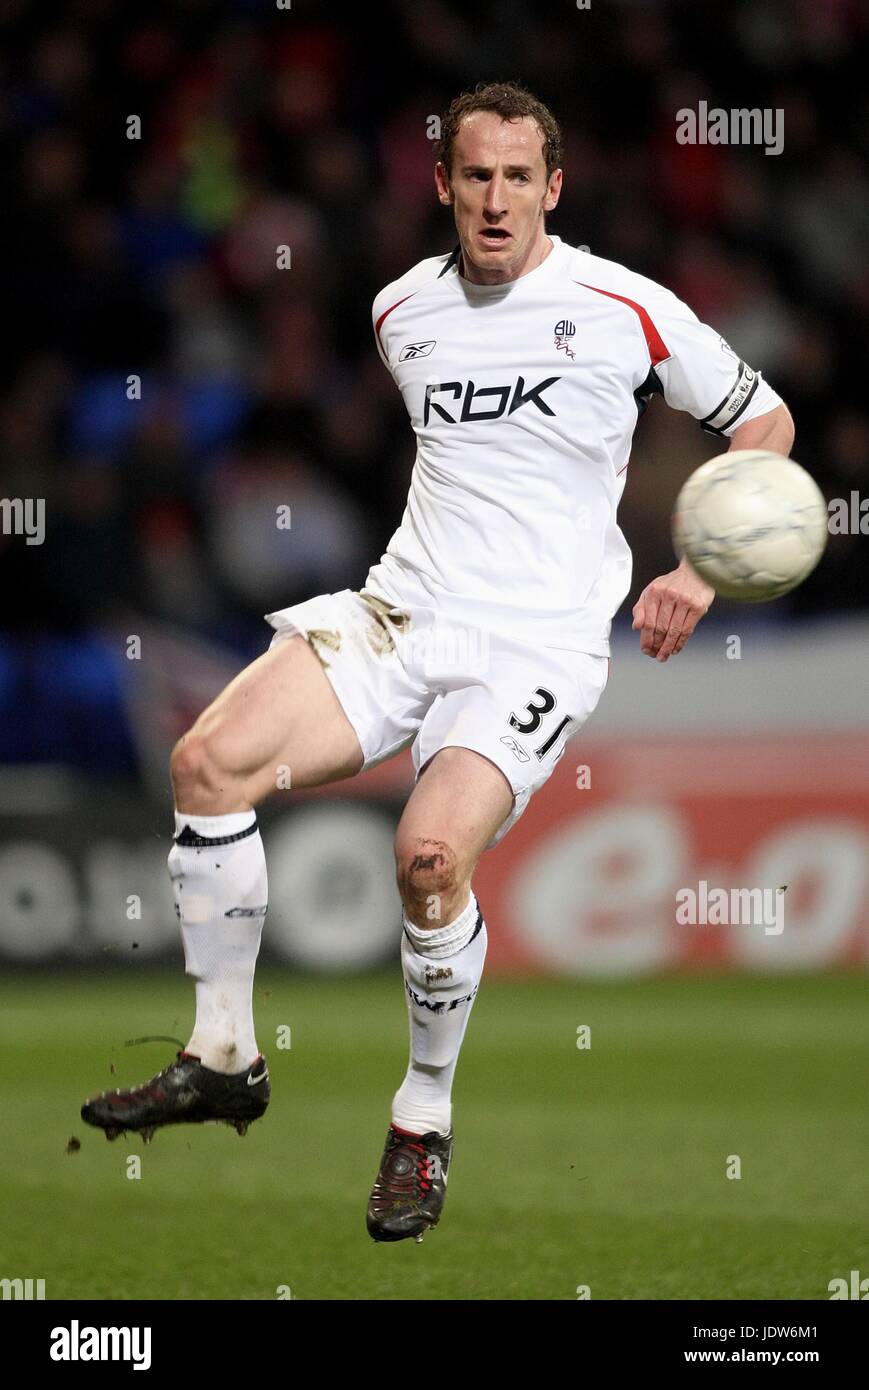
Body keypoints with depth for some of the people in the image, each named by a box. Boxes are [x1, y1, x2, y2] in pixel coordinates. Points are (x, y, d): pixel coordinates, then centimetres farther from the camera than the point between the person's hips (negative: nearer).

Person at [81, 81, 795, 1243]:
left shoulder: (624, 309, -3)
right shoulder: (403, 311, 11)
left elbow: (766, 424, 8)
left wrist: (701, 577, -1)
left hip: (539, 645, -5)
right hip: (400, 613, 5)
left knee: (431, 850, -28)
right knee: (210, 759, -17)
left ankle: (426, 1118, -5)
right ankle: (223, 1058, -4)